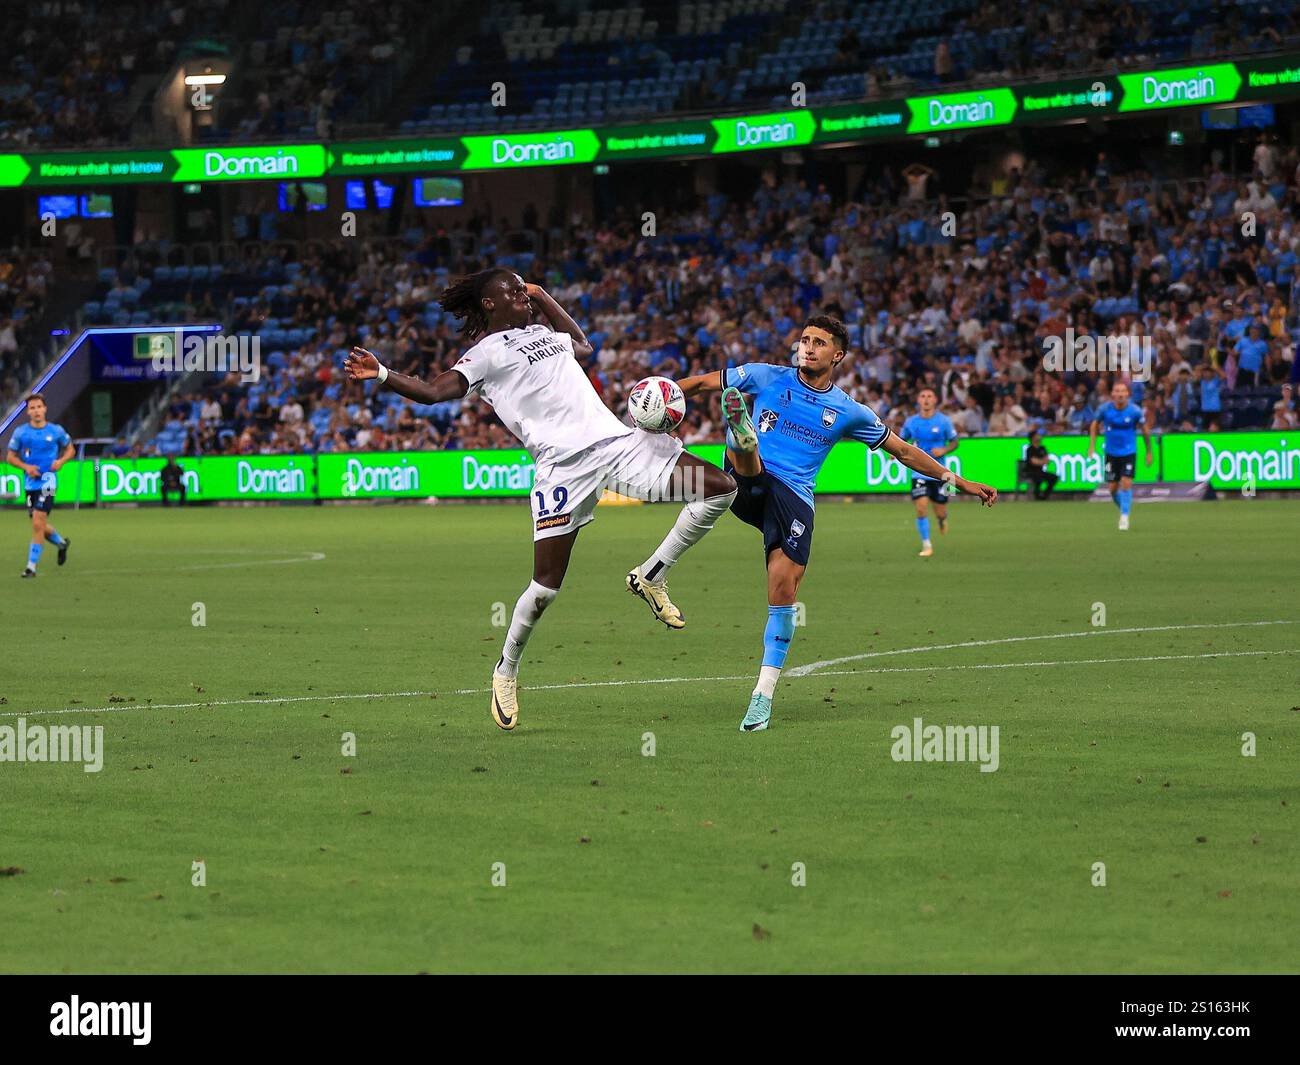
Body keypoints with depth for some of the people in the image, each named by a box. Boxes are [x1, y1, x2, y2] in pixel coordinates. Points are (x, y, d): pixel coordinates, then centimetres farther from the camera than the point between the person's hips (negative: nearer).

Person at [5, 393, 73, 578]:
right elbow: (10, 457, 7)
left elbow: (70, 449, 14)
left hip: (48, 481, -3)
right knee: (40, 526, 11)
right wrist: (26, 467, -11)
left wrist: (61, 461, -6)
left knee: (38, 524, -14)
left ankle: (32, 566, -7)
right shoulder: (20, 432, 1)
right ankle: (61, 543, 42)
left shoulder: (56, 431, -1)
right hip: (30, 483, 3)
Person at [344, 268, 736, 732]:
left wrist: (541, 296, 37)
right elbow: (433, 390, -8)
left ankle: (651, 577, 11)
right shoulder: (485, 353, 3)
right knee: (546, 585, -9)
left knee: (721, 488, 0)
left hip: (617, 441, 7)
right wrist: (382, 375, -24)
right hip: (564, 464, -6)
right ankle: (506, 672, 13)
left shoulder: (539, 332, 24)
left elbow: (582, 344, 45)